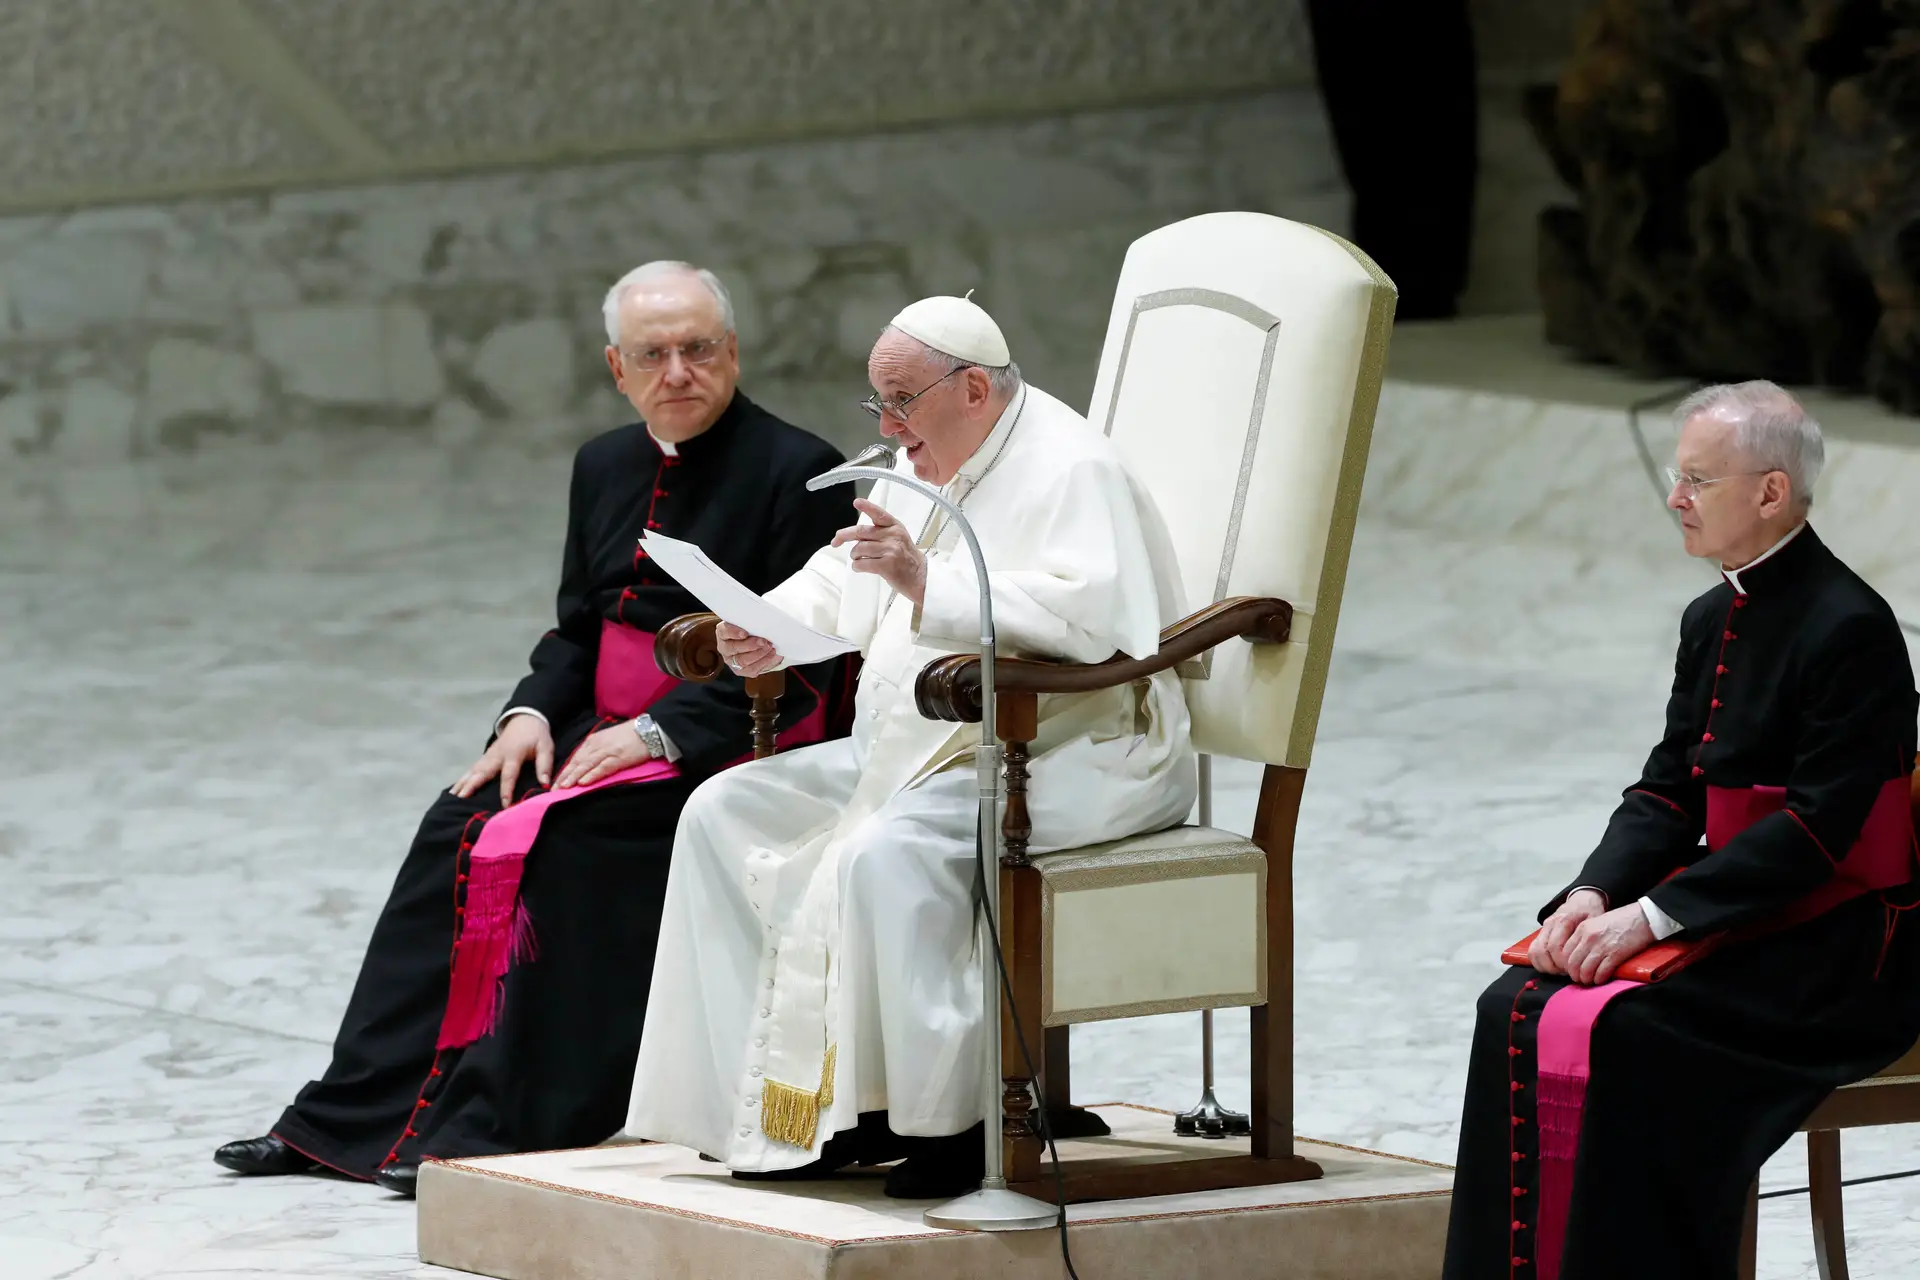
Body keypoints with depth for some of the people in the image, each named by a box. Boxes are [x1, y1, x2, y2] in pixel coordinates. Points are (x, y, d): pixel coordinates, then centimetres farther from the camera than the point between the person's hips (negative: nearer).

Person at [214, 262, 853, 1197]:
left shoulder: (796, 471, -8)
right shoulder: (606, 468, 15)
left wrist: (660, 731, -20)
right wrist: (533, 711, -2)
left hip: (724, 749, -7)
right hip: (605, 731, 7)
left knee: (550, 840, -28)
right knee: (459, 826, -15)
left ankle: (496, 1123, -25)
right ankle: (356, 1114, -14)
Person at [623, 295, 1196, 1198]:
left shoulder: (1072, 471, -14)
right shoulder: (924, 464, 15)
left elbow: (1088, 616, -30)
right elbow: (841, 580, 24)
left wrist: (928, 582, -35)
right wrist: (767, 628, 2)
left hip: (1068, 755, -10)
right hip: (921, 750, 10)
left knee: (888, 853, -35)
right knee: (727, 813, 1)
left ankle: (953, 1119, -26)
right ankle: (781, 1093, -4)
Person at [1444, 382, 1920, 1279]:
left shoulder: (1847, 629, -15)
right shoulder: (1713, 621, 12)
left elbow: (1817, 828, -20)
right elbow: (1667, 793, 12)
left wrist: (1653, 915, -22)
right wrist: (1596, 893, -8)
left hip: (1829, 953, -8)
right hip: (1735, 915, 8)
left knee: (1614, 1035, -28)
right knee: (1518, 1011, -12)